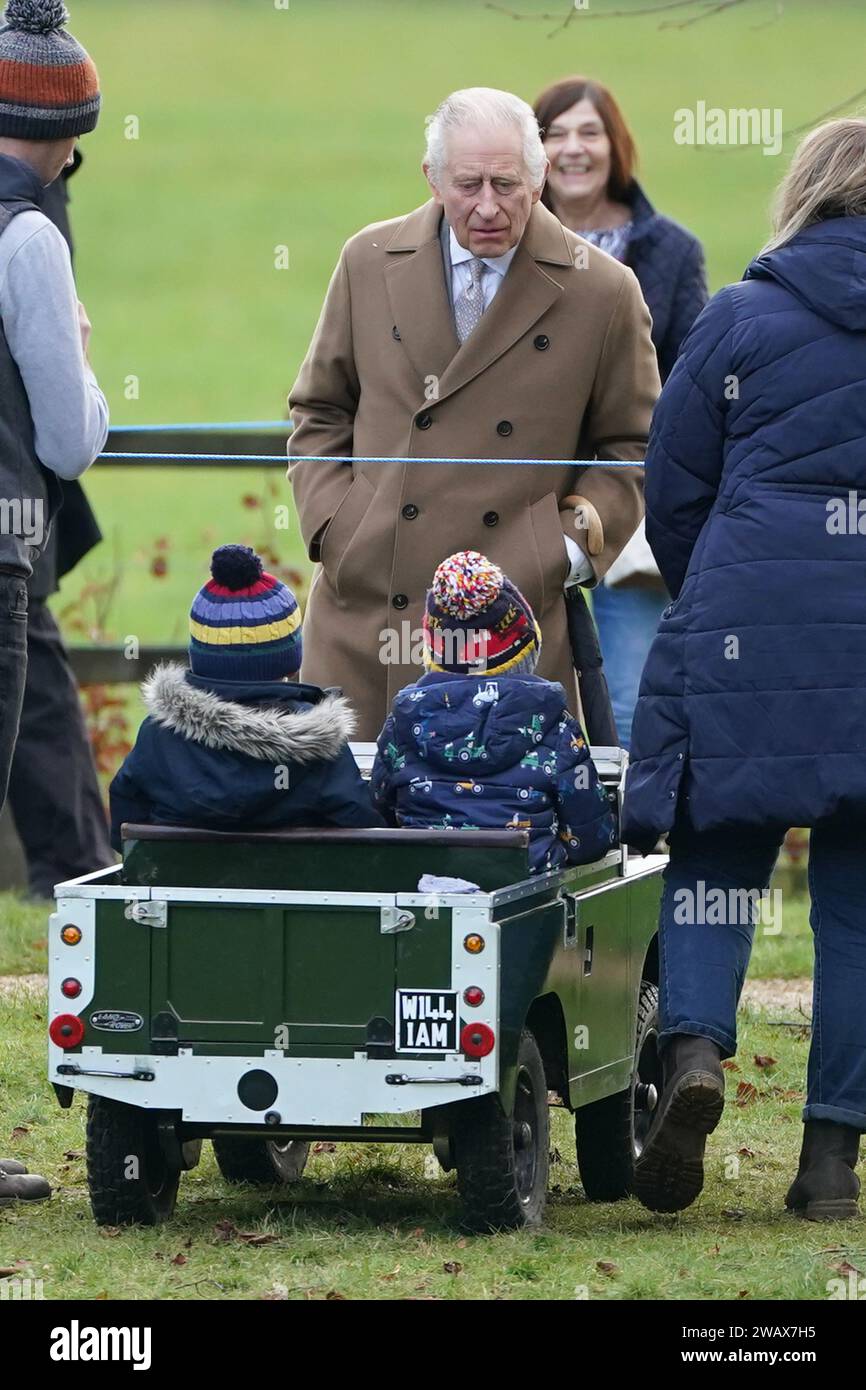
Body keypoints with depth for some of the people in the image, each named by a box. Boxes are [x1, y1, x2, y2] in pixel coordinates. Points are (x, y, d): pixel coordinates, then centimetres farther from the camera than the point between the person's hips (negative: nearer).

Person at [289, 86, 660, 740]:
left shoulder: (603, 292, 1)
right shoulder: (369, 262, 8)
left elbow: (632, 447, 10)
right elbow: (320, 411, 18)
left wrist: (570, 549, -3)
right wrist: (332, 525, 4)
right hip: (365, 606, 2)